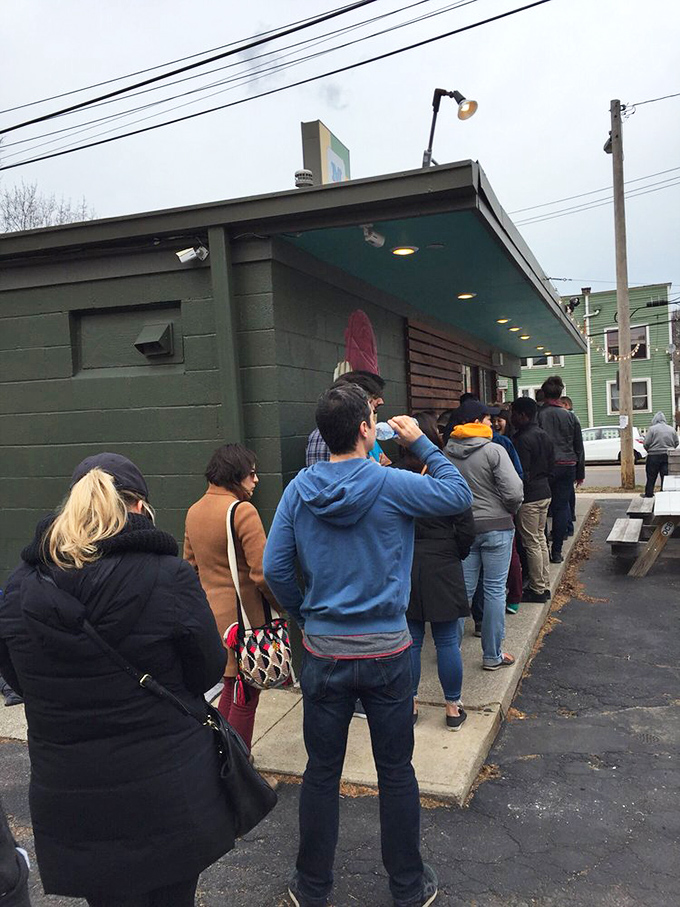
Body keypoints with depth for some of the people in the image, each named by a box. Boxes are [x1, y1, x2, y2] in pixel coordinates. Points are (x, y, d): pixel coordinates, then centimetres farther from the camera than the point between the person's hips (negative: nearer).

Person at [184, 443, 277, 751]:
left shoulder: (194, 511, 8)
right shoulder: (242, 511, -18)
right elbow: (262, 572, -21)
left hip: (211, 612, 8)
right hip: (242, 614, -8)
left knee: (231, 688, 22)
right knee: (246, 695, 6)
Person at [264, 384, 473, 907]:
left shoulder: (300, 489, -5)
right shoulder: (391, 485, -14)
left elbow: (275, 569, -3)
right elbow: (459, 495, -1)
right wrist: (421, 442, 6)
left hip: (324, 653, 2)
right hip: (386, 653, -2)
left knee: (322, 773, 16)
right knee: (396, 774, 15)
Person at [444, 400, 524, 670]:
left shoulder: (446, 453, 0)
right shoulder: (494, 450, -13)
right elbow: (514, 491, -17)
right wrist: (510, 511, 3)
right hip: (496, 526, -4)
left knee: (463, 589, 13)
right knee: (495, 591, 5)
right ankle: (492, 655, 13)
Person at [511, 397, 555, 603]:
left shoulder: (523, 439, -18)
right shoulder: (544, 436, 11)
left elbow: (521, 473, -20)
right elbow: (551, 465, 16)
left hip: (529, 497, -9)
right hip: (545, 492, 9)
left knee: (531, 543, -1)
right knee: (540, 539, 16)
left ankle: (537, 589, 6)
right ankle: (544, 585, 23)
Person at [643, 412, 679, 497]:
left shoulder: (652, 429, -9)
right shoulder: (672, 430, 6)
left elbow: (646, 443, -11)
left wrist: (649, 450, 8)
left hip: (654, 456, -3)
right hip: (667, 456, 3)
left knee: (651, 477, 6)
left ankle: (649, 494, 10)